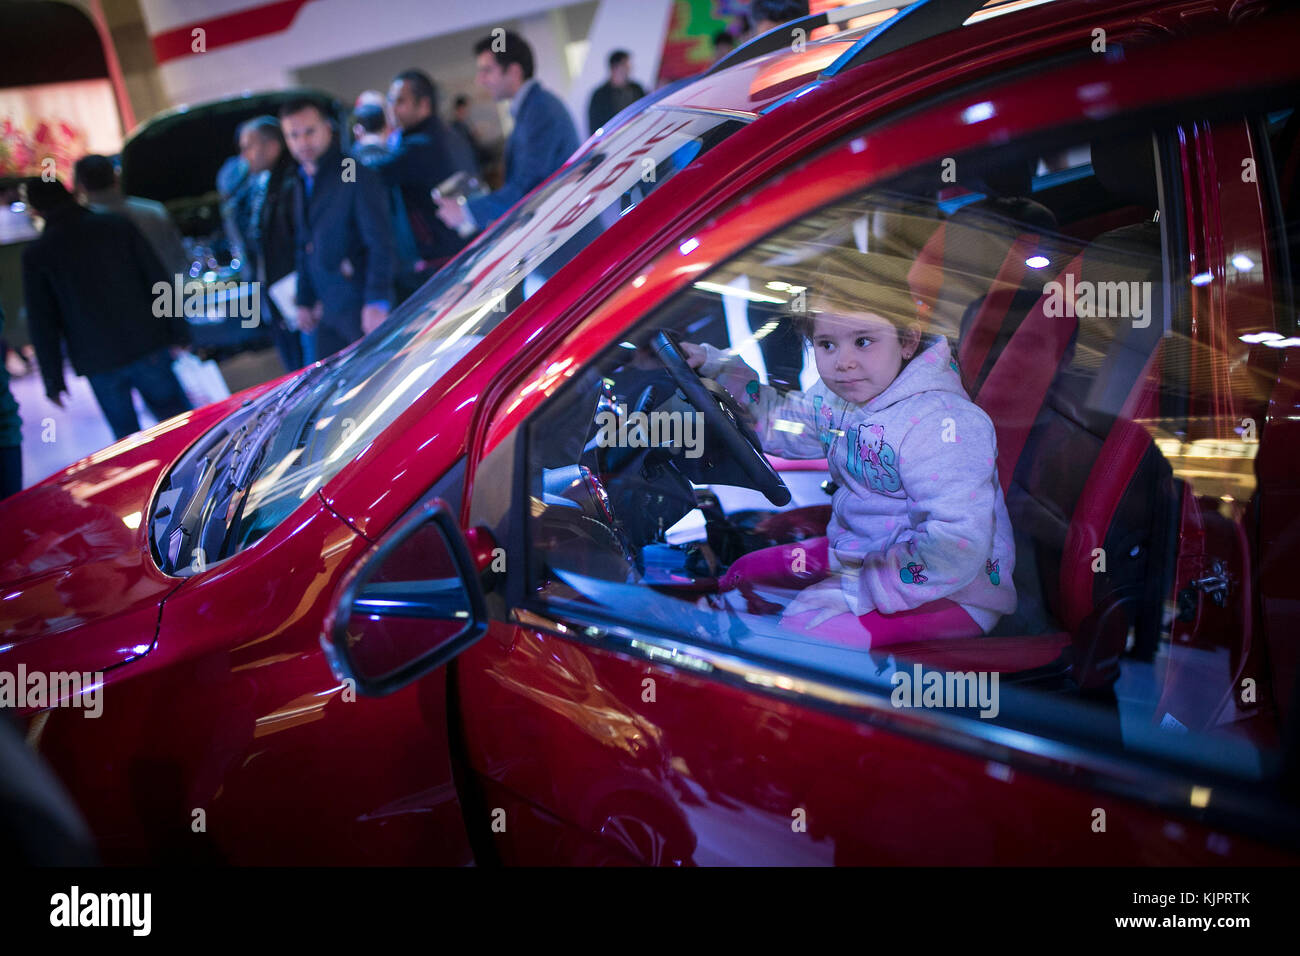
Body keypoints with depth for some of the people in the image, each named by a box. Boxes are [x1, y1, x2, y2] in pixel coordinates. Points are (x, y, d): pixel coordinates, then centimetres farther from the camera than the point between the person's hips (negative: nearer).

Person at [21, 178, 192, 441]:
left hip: (97, 362, -1)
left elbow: (43, 323, 0)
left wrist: (53, 379, 5)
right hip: (148, 347, 1)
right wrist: (179, 331, 7)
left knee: (127, 435, 10)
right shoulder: (116, 225, 2)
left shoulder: (36, 255, -1)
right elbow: (159, 279, 2)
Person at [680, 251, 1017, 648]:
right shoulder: (838, 397, -1)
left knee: (807, 628, -28)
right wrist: (712, 363, 13)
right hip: (860, 551, 9)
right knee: (742, 574, 11)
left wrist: (860, 586, -32)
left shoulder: (939, 423, -28)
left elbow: (958, 546, -33)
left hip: (952, 595, -9)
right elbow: (781, 420, 21)